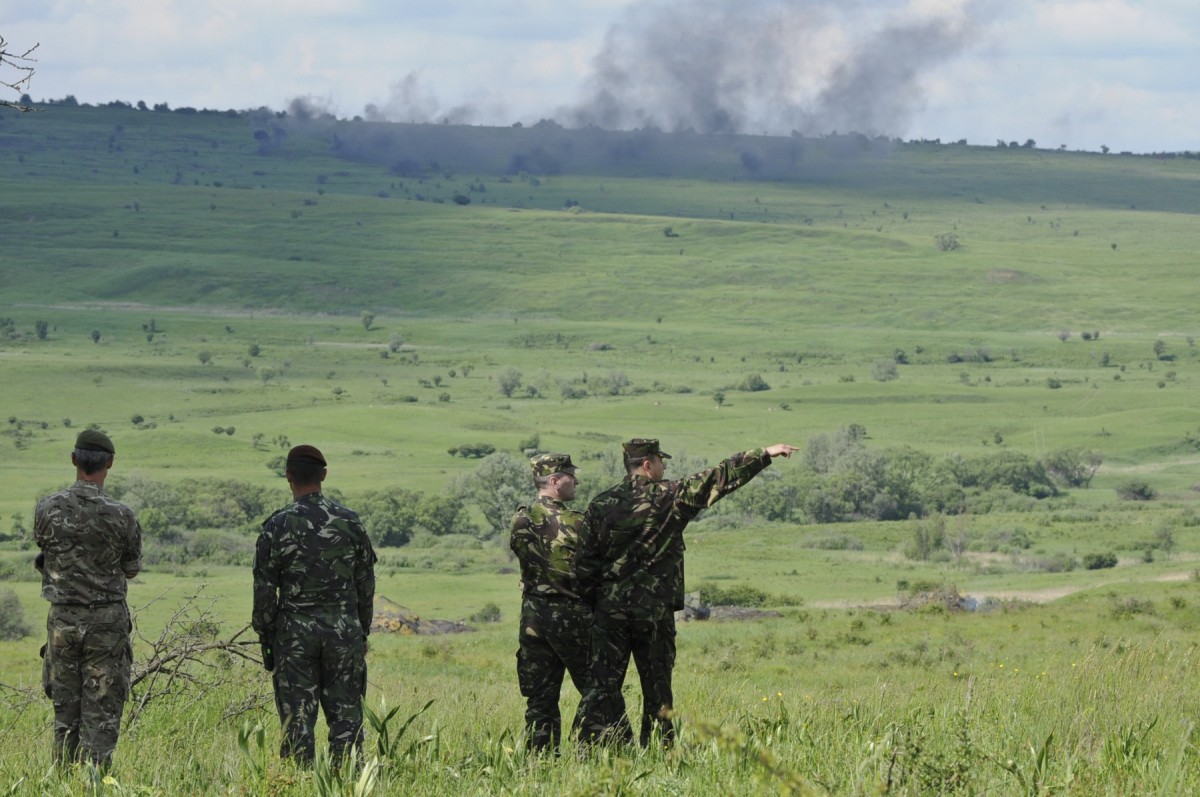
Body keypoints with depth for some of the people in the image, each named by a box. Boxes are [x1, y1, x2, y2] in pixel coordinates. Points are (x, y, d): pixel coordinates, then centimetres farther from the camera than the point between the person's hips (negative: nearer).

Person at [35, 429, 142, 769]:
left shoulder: (48, 509, -8)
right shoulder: (121, 516, -12)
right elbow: (131, 569, 3)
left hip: (62, 619, 2)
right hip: (107, 620, -2)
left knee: (65, 707, 13)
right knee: (101, 711, 2)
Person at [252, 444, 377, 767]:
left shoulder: (277, 526, -6)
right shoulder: (349, 522, 1)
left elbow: (264, 591, -4)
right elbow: (366, 585, 6)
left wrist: (265, 641, 5)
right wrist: (362, 632, 16)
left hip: (294, 633, -2)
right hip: (344, 631, 2)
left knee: (297, 720, 2)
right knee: (345, 716, 5)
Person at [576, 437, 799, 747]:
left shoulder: (601, 505, 4)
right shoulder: (667, 498, -5)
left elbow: (585, 562, 4)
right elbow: (719, 478, -4)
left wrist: (595, 602, 15)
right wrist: (765, 454, 1)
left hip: (609, 609, 3)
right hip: (654, 610, -3)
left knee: (603, 686, 4)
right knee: (657, 688, 6)